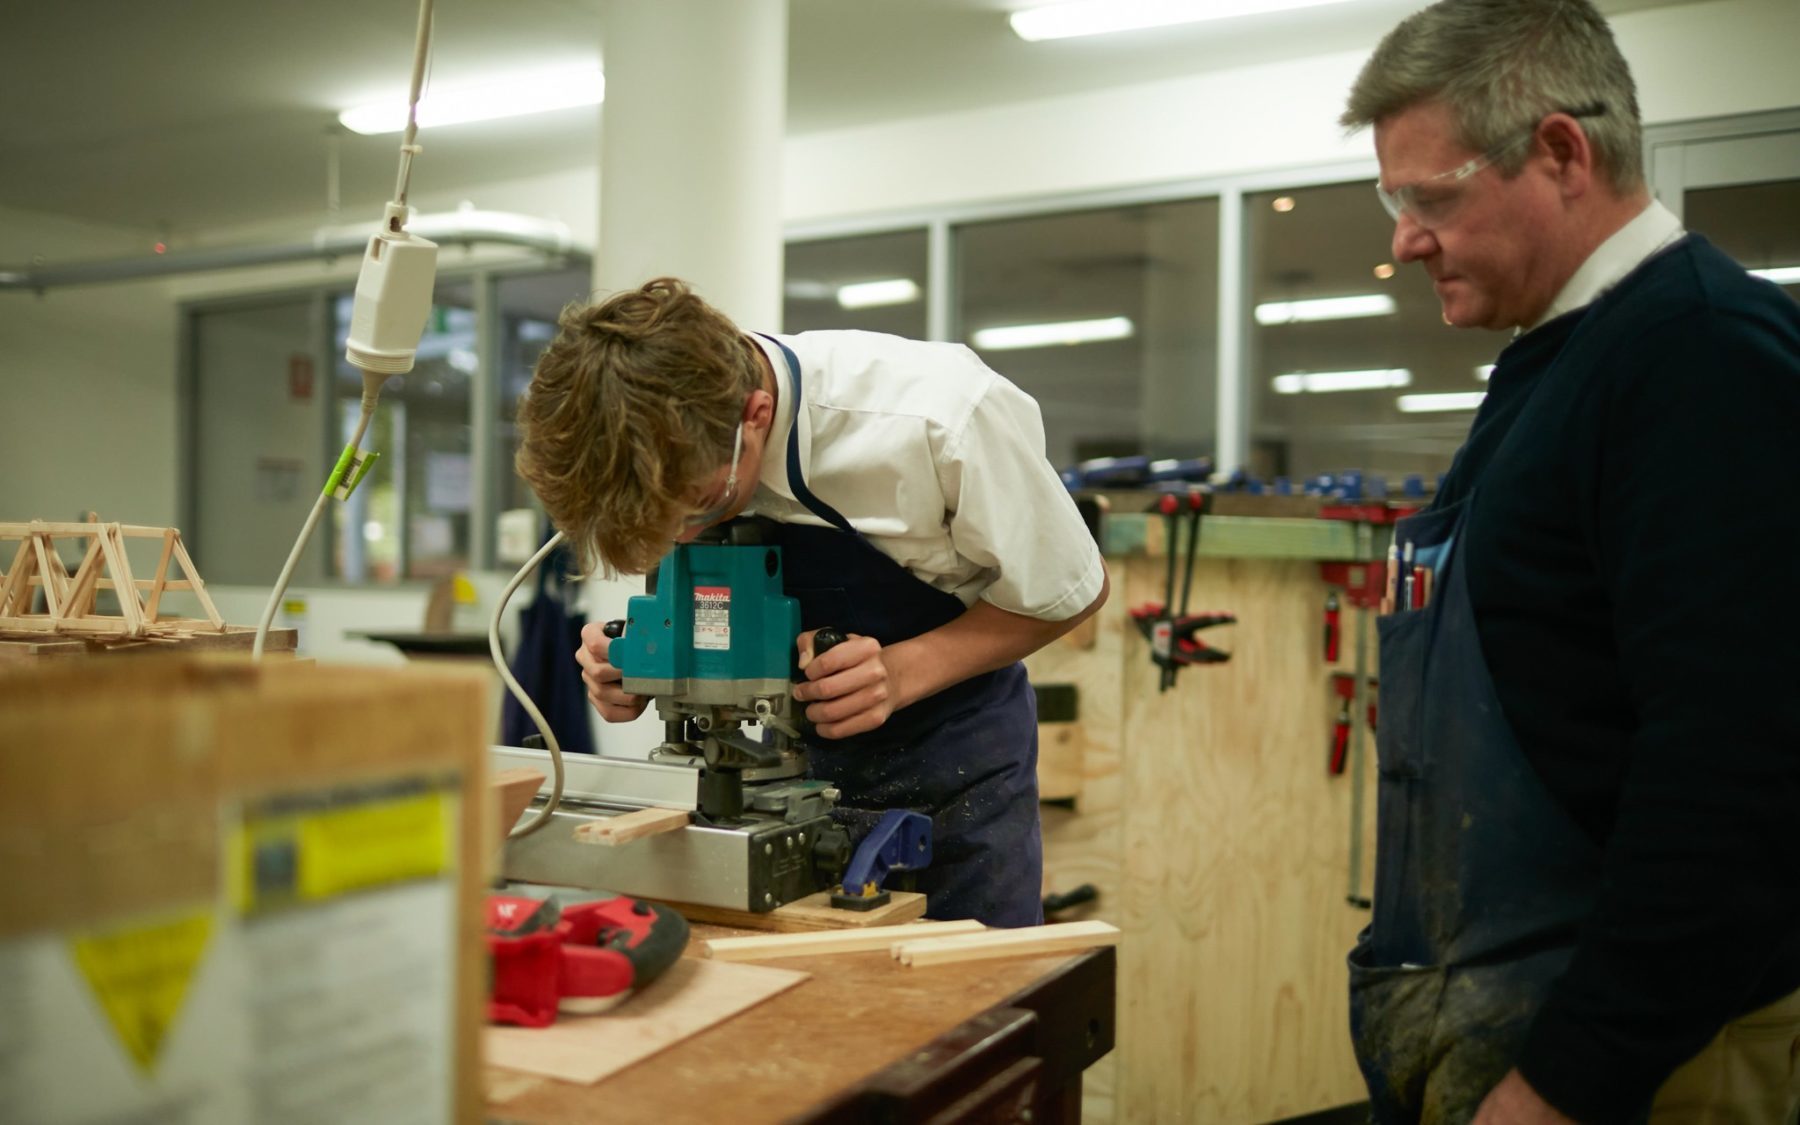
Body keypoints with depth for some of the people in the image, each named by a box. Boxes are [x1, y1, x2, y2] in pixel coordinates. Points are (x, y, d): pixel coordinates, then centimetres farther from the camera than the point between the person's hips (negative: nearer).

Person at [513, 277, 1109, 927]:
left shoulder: (941, 417, -32)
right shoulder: (665, 438, -19)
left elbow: (1068, 594, -16)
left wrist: (899, 674, -31)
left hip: (949, 754, -3)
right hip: (792, 748, 3)